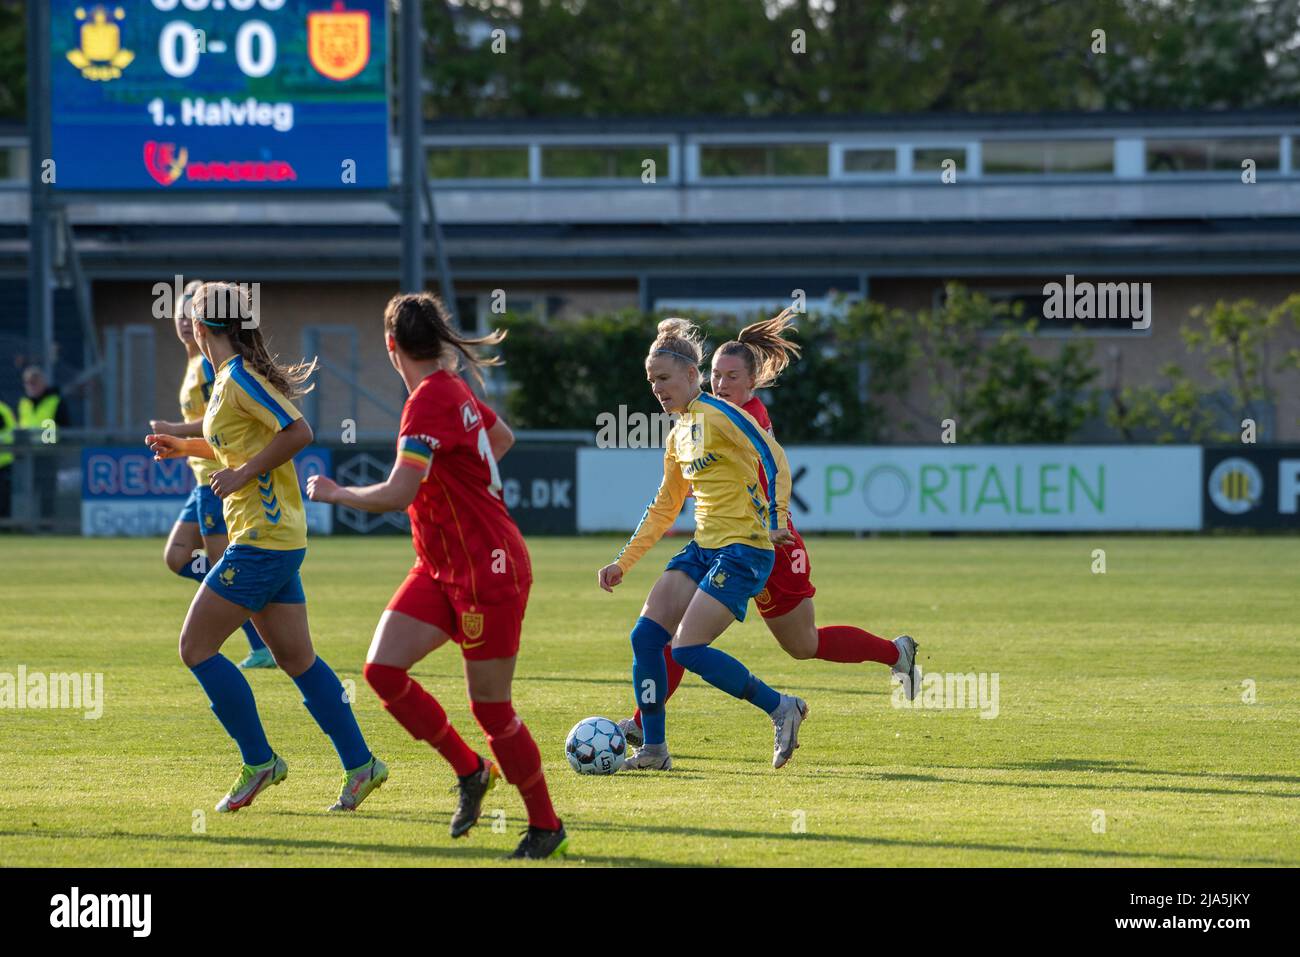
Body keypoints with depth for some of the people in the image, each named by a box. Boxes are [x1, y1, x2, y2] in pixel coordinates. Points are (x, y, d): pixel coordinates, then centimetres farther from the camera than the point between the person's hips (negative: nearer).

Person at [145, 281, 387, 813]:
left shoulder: (239, 378, -14)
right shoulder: (228, 377, 15)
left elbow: (297, 433, -22)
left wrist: (243, 473, -19)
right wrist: (187, 447, 22)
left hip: (262, 540, -10)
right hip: (278, 537, 10)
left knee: (196, 647, -5)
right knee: (296, 658, 9)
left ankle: (259, 762, 0)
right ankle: (360, 765, 8)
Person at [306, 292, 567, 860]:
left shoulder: (429, 399, -20)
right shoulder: (451, 388, 9)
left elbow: (397, 494, -26)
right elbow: (503, 437, 29)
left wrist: (335, 494, -10)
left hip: (488, 570, -9)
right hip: (440, 568, 9)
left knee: (490, 705, -3)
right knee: (383, 669, -4)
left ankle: (545, 826, 12)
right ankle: (470, 771, 11)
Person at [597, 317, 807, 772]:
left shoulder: (718, 415, -10)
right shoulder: (679, 435, 17)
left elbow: (773, 458, -18)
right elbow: (664, 508, 25)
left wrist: (776, 520, -27)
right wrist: (622, 563, 23)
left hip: (743, 549, -9)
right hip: (703, 547, 9)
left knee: (688, 649, -15)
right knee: (645, 636, -3)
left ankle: (781, 708, -1)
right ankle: (653, 748, 3)